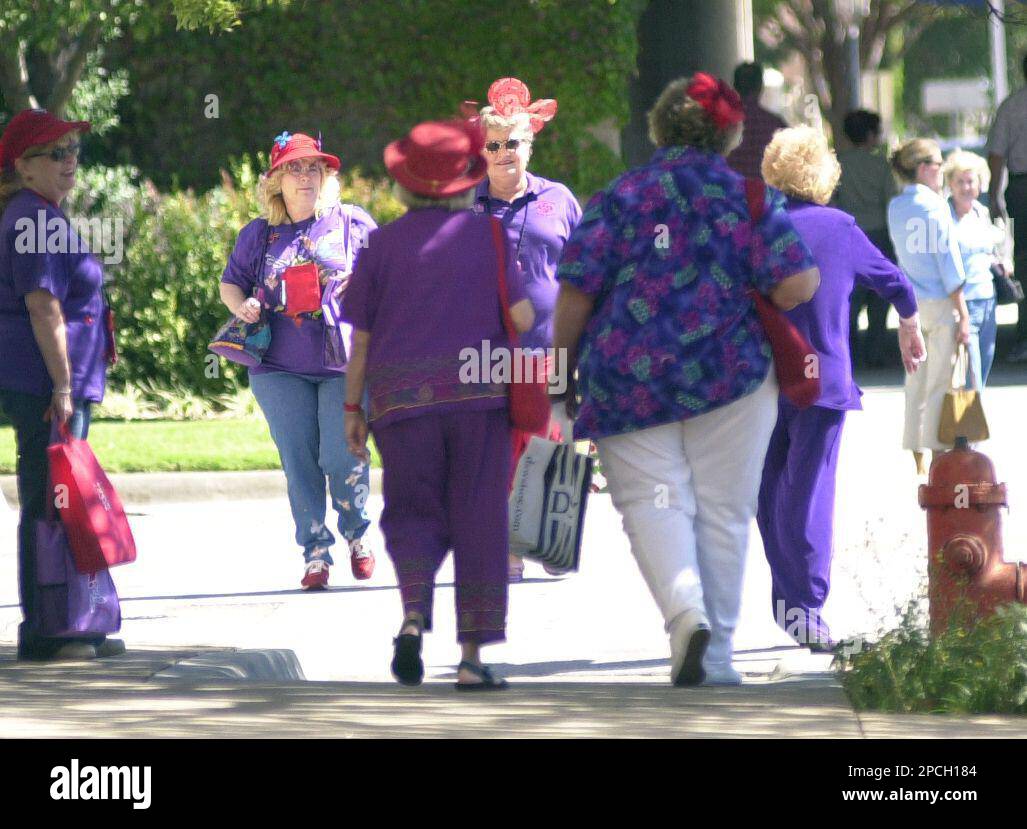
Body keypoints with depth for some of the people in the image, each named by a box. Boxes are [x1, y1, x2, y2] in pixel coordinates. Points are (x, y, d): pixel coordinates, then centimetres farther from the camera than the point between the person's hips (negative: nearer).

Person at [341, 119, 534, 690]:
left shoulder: (383, 243, 2)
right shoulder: (487, 235, 1)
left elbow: (361, 337, 4)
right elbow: (522, 318, -3)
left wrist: (354, 408, 11)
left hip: (403, 397, 1)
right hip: (479, 392, -1)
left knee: (412, 512, 10)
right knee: (479, 518, 5)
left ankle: (414, 613, -19)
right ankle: (472, 656, 1)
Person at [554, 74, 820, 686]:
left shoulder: (620, 197, 3)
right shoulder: (752, 198, 3)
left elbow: (576, 292, -3)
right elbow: (795, 286, -7)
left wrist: (564, 367, 8)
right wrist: (811, 277, 16)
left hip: (631, 379, -1)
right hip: (731, 375, 1)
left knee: (653, 500, -2)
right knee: (723, 510, 8)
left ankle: (685, 610, -28)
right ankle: (715, 653, 9)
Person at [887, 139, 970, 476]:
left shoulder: (895, 207, 6)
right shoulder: (935, 205, -14)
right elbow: (949, 262, -14)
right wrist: (963, 314, -10)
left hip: (909, 305, 7)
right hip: (940, 304, -6)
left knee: (915, 382, 11)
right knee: (941, 384, -1)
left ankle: (919, 461, 16)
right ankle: (939, 453, 0)